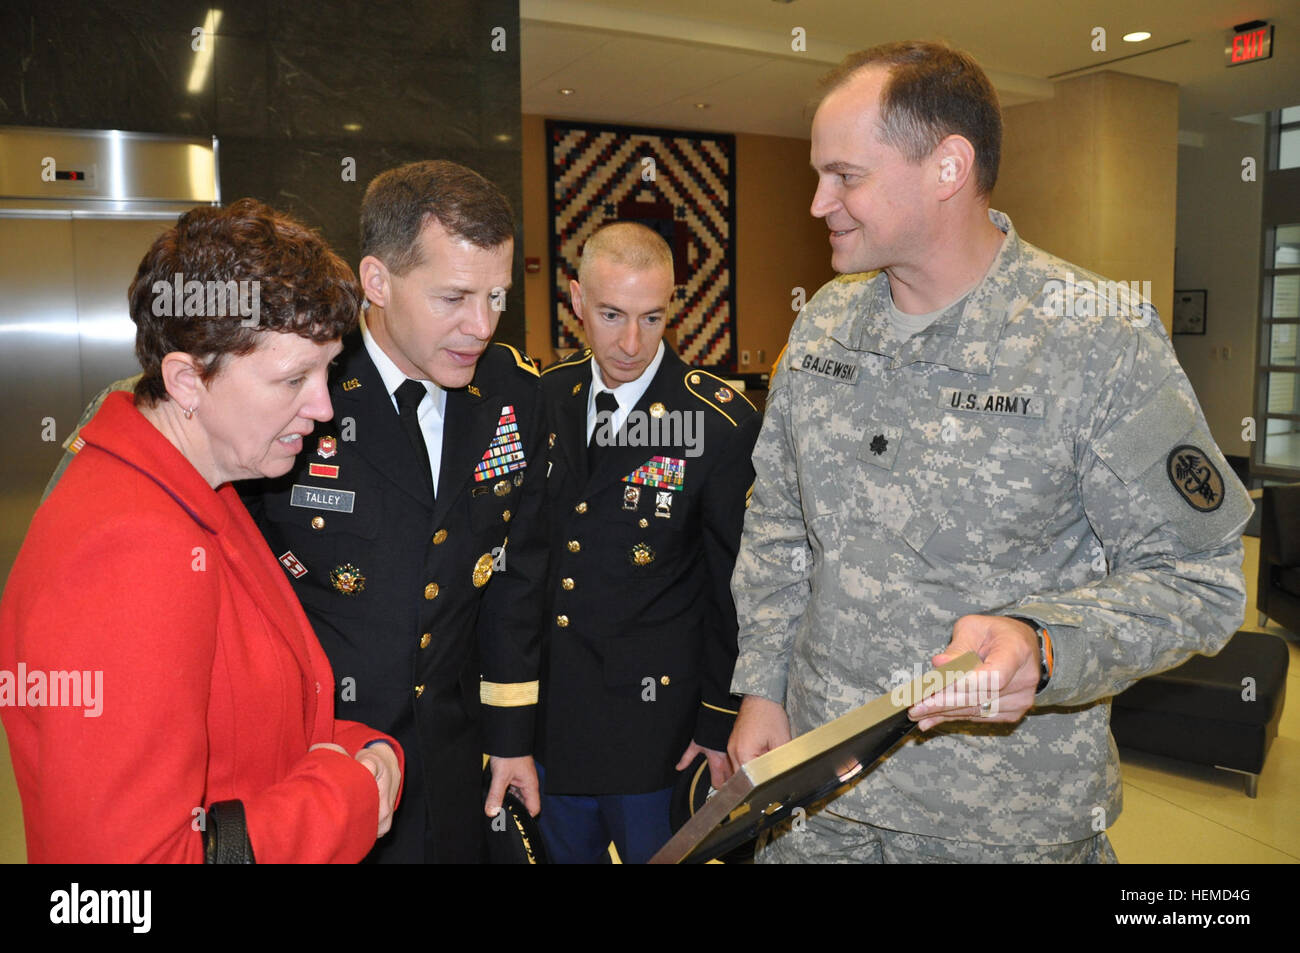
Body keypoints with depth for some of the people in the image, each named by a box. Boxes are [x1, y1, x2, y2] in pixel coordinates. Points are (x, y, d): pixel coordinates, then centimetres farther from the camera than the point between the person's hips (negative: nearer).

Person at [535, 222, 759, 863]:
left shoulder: (723, 424, -15)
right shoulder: (542, 399, -1)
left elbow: (734, 589, -9)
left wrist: (722, 722, -6)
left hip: (652, 715, -4)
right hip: (546, 708, 5)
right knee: (562, 848, 23)